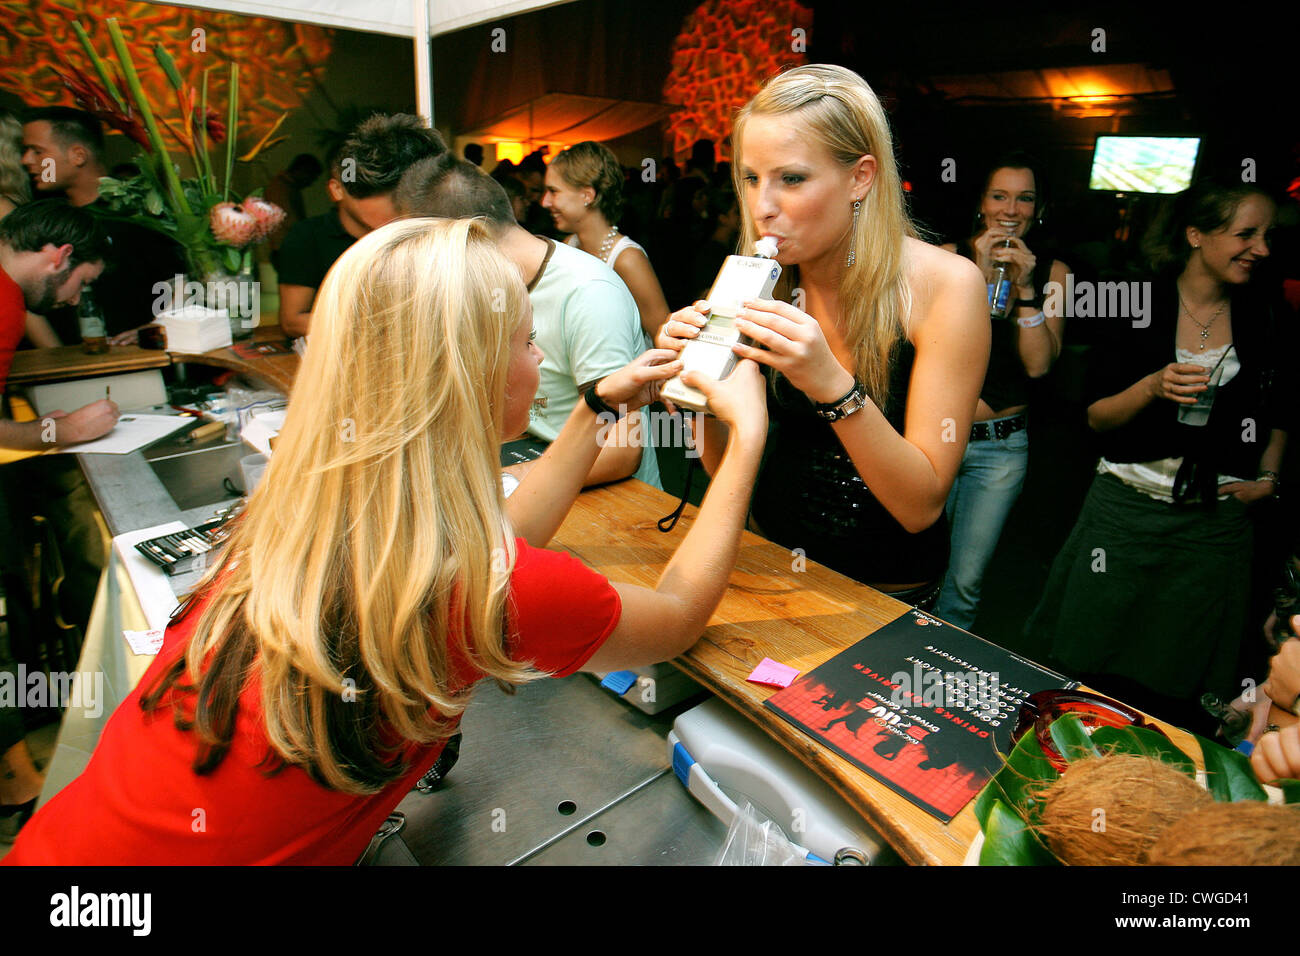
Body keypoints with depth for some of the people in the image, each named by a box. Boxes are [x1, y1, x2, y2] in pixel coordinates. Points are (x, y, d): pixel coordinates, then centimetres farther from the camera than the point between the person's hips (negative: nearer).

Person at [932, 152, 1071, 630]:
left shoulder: (1052, 272, 4)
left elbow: (1040, 364, -6)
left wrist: (1026, 289, -14)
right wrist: (980, 275, -16)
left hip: (1001, 446, 1)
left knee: (965, 579, 7)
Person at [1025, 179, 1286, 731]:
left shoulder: (1263, 317, 7)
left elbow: (1277, 407, 21)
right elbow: (1096, 417, -3)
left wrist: (1267, 478, 9)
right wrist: (1153, 387, -20)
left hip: (1216, 519, 3)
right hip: (1127, 510, -2)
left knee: (1177, 688, 9)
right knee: (1095, 668, 6)